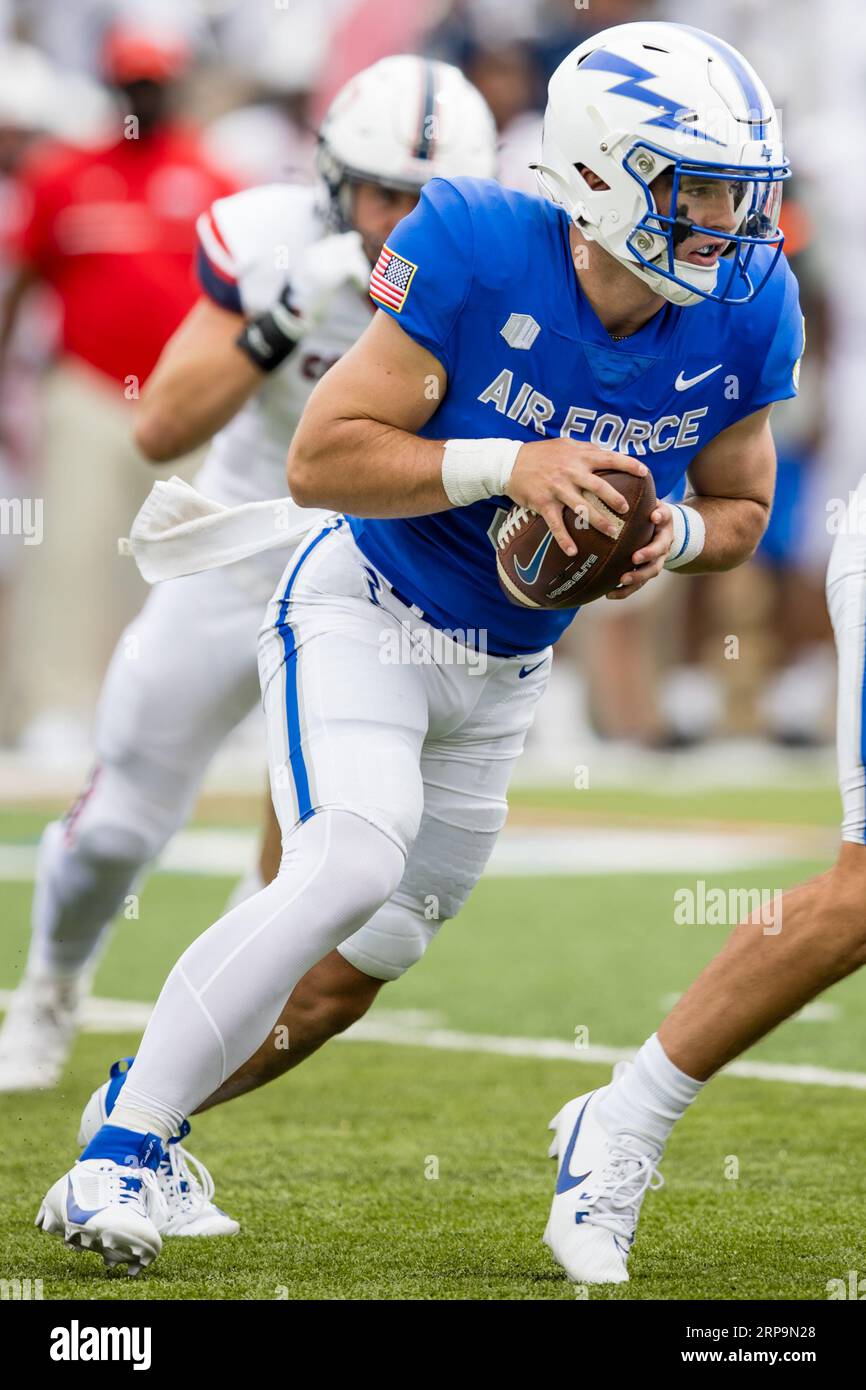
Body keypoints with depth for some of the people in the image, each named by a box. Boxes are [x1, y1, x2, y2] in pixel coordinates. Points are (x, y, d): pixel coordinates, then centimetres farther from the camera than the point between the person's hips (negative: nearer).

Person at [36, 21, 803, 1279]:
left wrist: (677, 537, -17)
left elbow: (742, 506, 6)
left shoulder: (743, 313, -11)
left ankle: (140, 1128, 33)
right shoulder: (479, 255, -25)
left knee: (368, 951, 13)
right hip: (365, 612, -6)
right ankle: (115, 1159, -19)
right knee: (350, 869, -27)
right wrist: (504, 467, -34)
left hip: (507, 670, 6)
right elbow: (319, 460, -23)